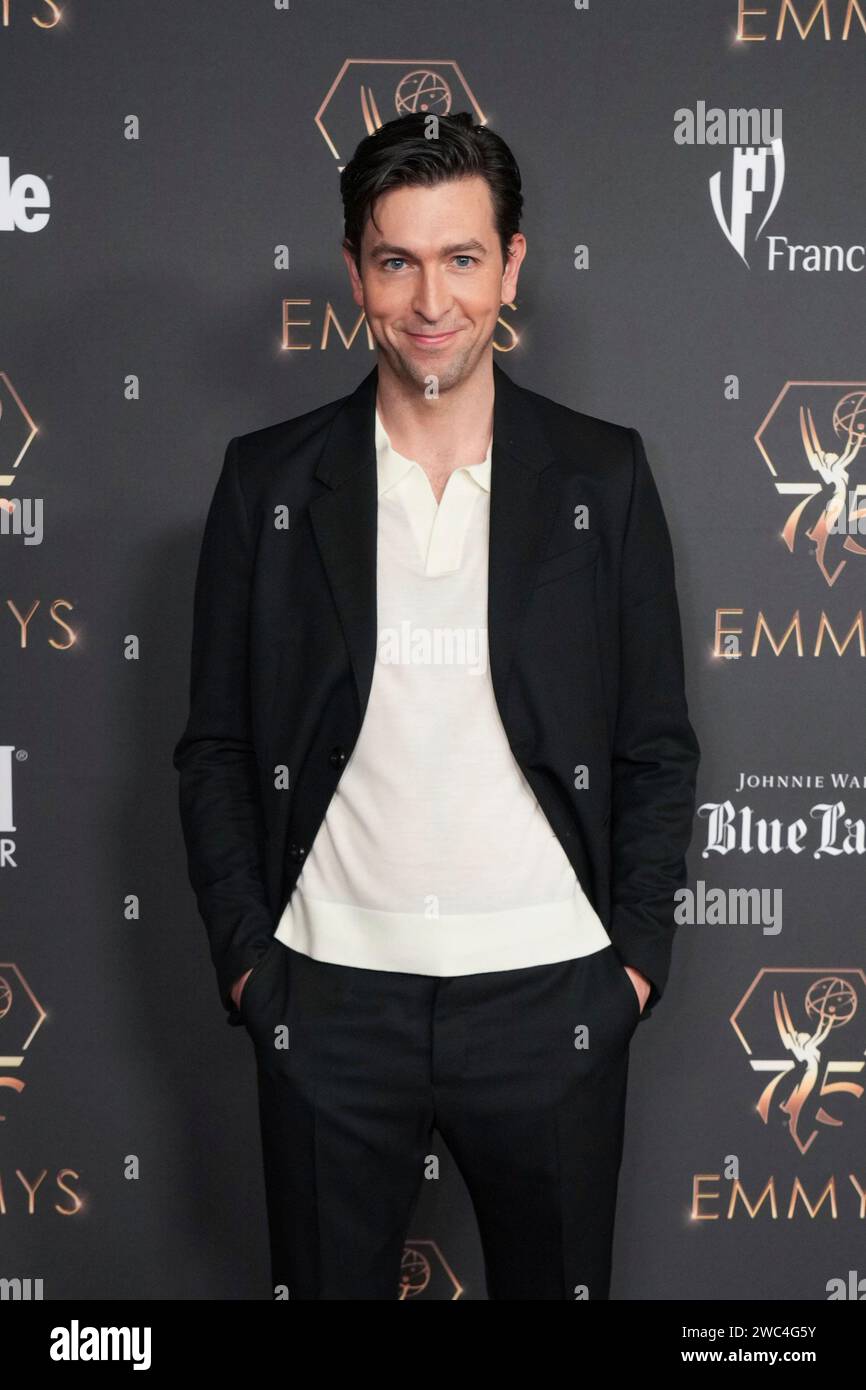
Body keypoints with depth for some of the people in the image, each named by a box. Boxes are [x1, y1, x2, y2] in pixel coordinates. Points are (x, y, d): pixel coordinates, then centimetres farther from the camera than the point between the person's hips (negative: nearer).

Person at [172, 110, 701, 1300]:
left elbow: (657, 747, 3)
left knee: (554, 1283, 14)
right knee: (326, 1283, 14)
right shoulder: (268, 479, 1)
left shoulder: (604, 477, 1)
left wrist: (638, 958, -3)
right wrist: (244, 957, -3)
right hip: (329, 997, 1)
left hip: (550, 994, 0)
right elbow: (216, 748, 4)